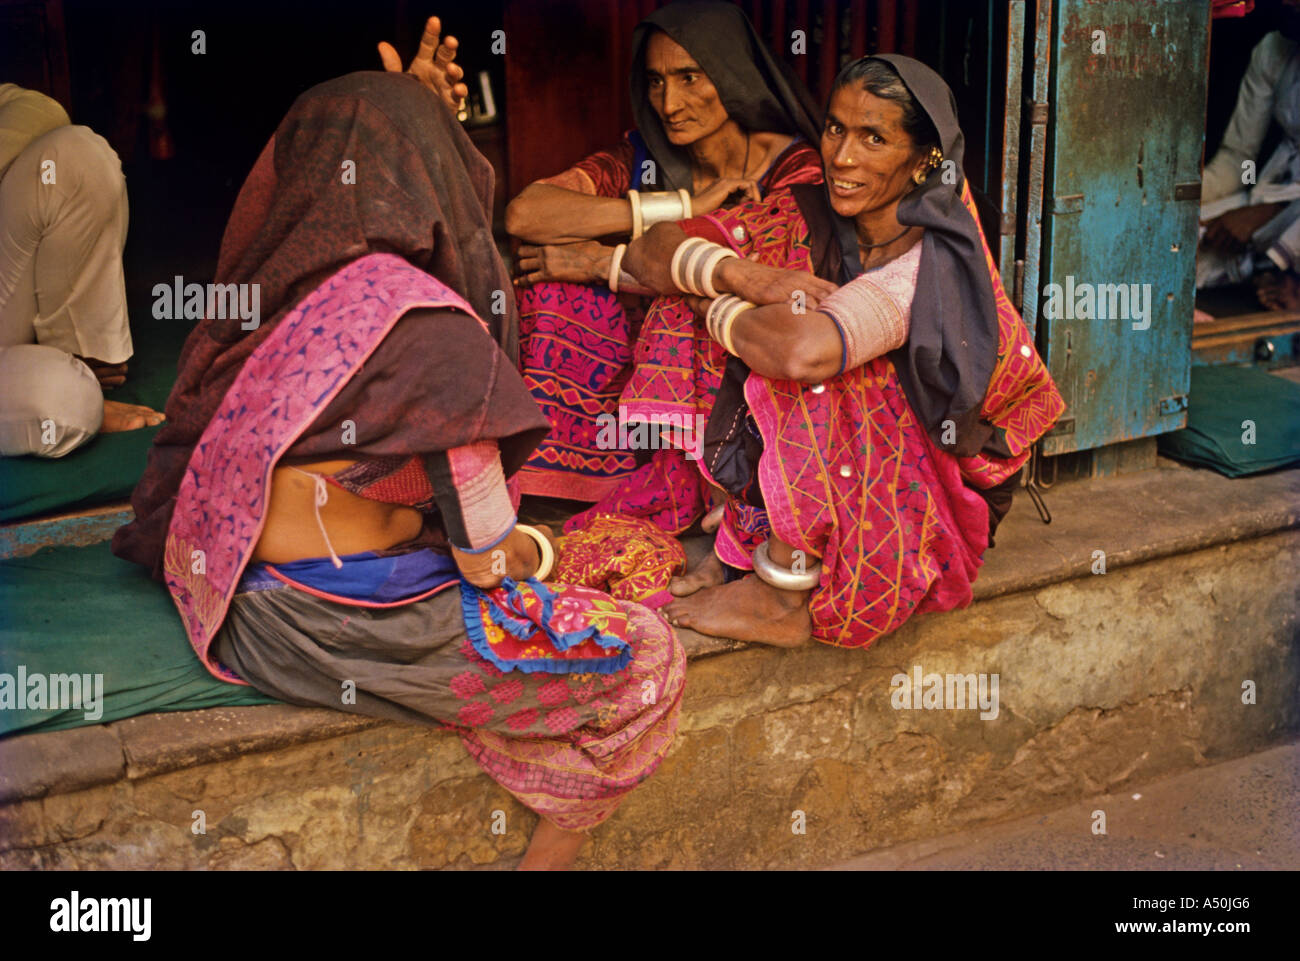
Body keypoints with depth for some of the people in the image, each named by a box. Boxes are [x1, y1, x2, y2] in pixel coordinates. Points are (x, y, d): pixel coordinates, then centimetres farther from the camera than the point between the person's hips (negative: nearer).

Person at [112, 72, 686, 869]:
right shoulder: (427, 324, -20)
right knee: (642, 657, 2)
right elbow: (486, 554, -18)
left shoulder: (270, 286, 1)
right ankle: (551, 852, 15)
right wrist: (530, 551, 8)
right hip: (335, 625, -9)